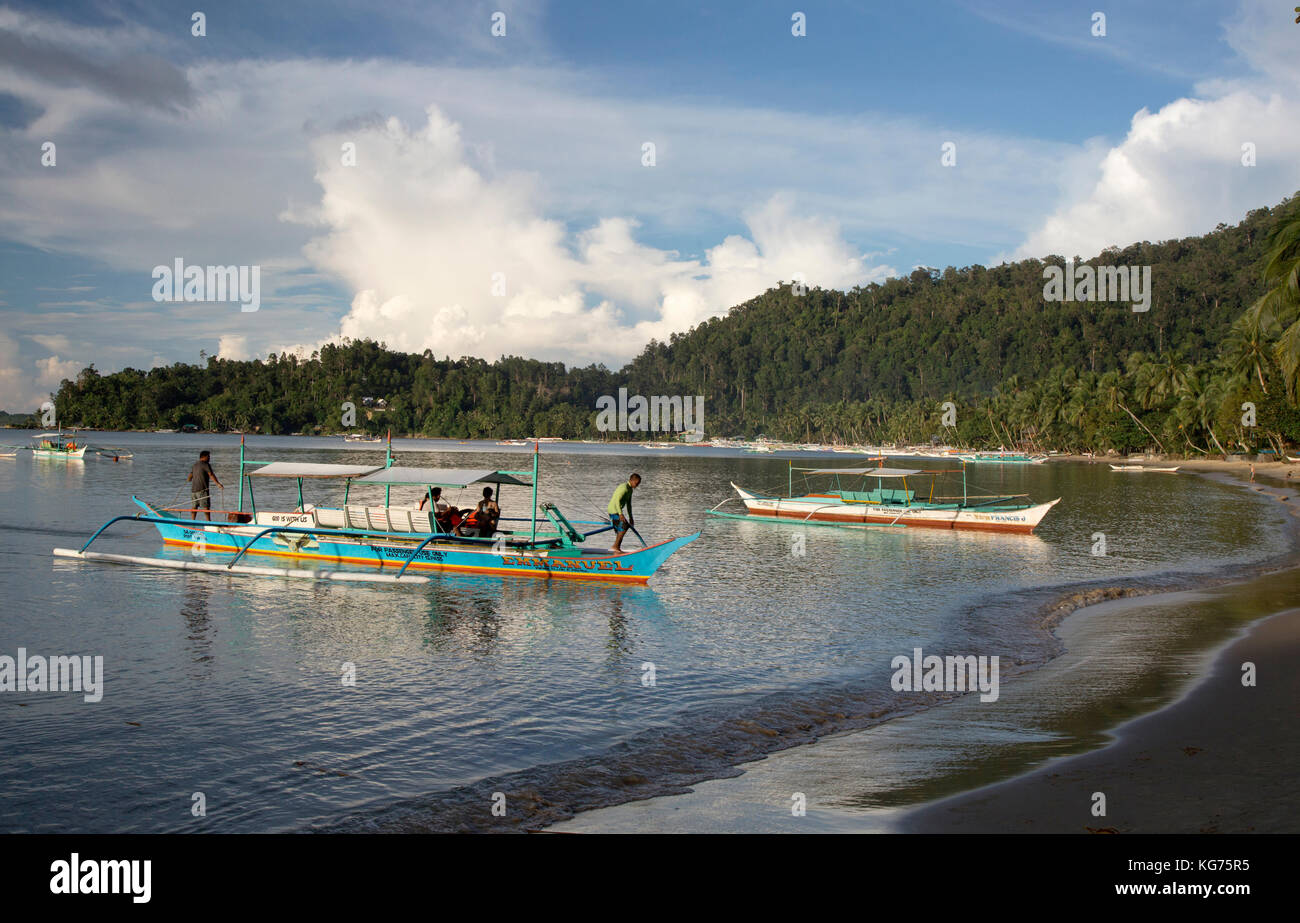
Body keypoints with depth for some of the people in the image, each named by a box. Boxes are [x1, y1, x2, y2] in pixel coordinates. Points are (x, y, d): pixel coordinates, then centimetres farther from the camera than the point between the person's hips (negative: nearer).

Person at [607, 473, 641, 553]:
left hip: (617, 511, 10)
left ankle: (617, 550, 14)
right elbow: (617, 500, -29)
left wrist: (630, 517, 24)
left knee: (620, 530, 10)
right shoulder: (624, 488, -19)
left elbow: (628, 504, 22)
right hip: (614, 511, -10)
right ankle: (615, 546, -9)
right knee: (624, 526, -15)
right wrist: (620, 514, -37)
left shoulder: (630, 490, 14)